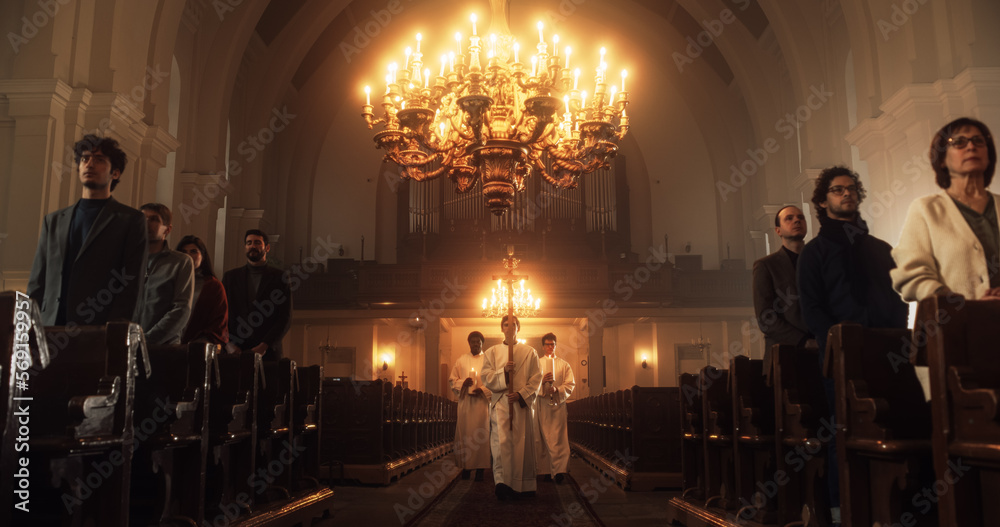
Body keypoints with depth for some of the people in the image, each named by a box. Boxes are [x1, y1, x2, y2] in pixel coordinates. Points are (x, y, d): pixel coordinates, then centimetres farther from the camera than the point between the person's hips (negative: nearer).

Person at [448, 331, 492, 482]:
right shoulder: (461, 360, 12)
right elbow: (452, 380, 11)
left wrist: (483, 390, -14)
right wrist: (463, 383, -8)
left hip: (482, 401, -1)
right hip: (465, 402, 2)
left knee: (480, 434, -4)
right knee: (464, 433, -1)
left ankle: (480, 468, -1)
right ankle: (465, 466, 5)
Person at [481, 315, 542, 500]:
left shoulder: (530, 352, 12)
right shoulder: (492, 352, 13)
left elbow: (536, 378, 5)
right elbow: (487, 378, 4)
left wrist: (521, 394, -9)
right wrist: (504, 371, -14)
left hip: (522, 403, 1)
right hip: (500, 402, -1)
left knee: (523, 442, 1)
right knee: (501, 440, -17)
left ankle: (526, 484, 10)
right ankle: (502, 482, -24)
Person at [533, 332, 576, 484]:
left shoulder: (564, 364, 13)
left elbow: (570, 384, 5)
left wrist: (557, 389, -13)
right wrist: (542, 381, -16)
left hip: (558, 404, -1)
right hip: (542, 404, 1)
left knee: (558, 439, -10)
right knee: (544, 438, -2)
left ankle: (560, 470, -13)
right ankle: (546, 470, 2)